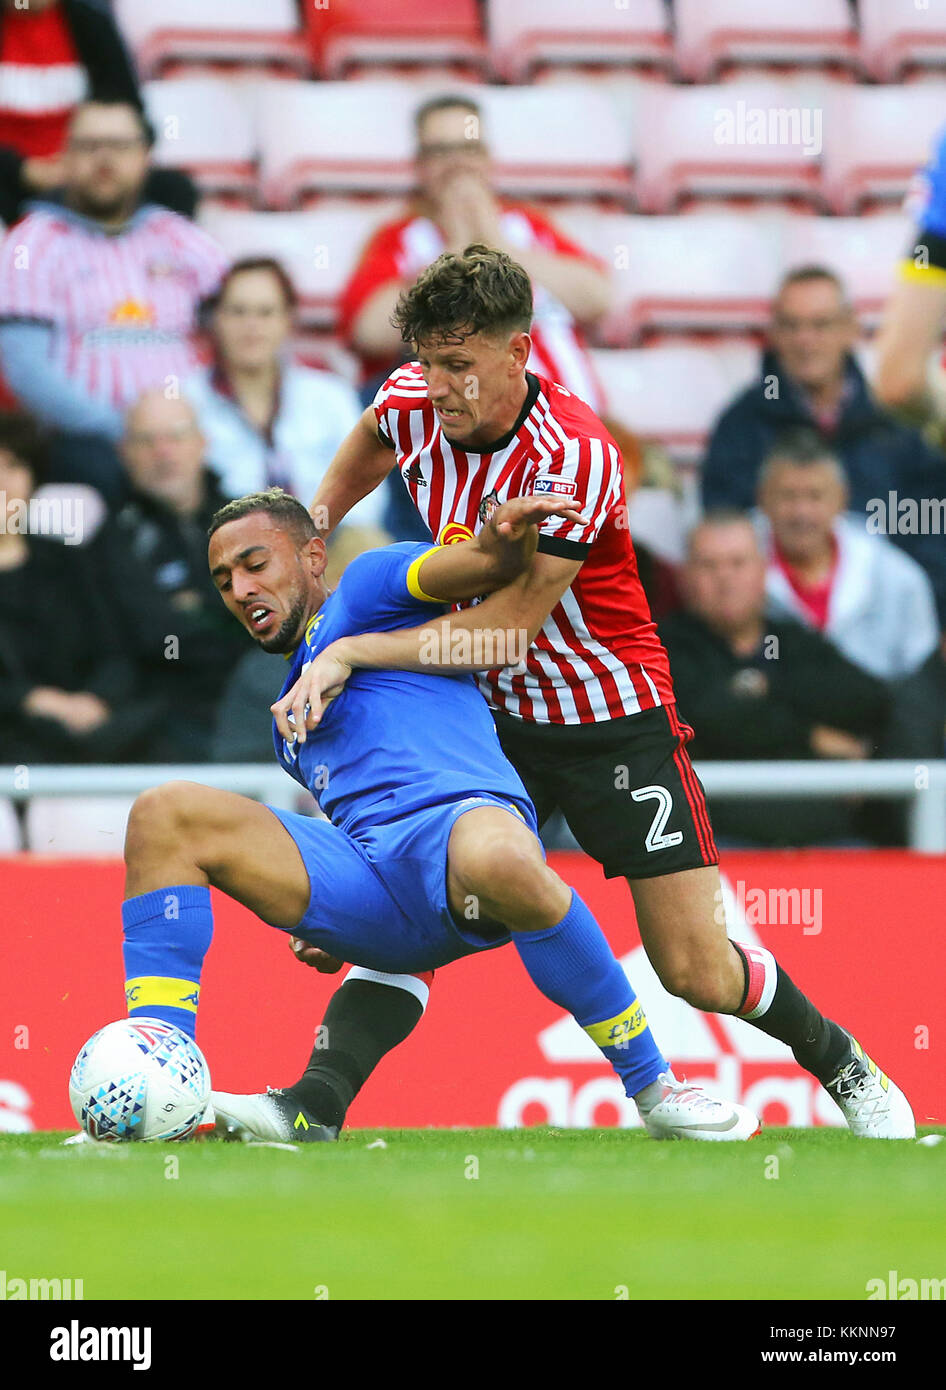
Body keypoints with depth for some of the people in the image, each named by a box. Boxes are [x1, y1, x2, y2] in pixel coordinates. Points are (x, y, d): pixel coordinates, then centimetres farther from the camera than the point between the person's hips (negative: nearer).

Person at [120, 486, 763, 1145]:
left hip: (467, 813, -6)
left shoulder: (367, 584, 19)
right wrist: (313, 919, 24)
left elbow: (491, 563, 4)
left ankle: (656, 1090, -26)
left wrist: (511, 527, -19)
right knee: (165, 814, -11)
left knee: (496, 857, -44)